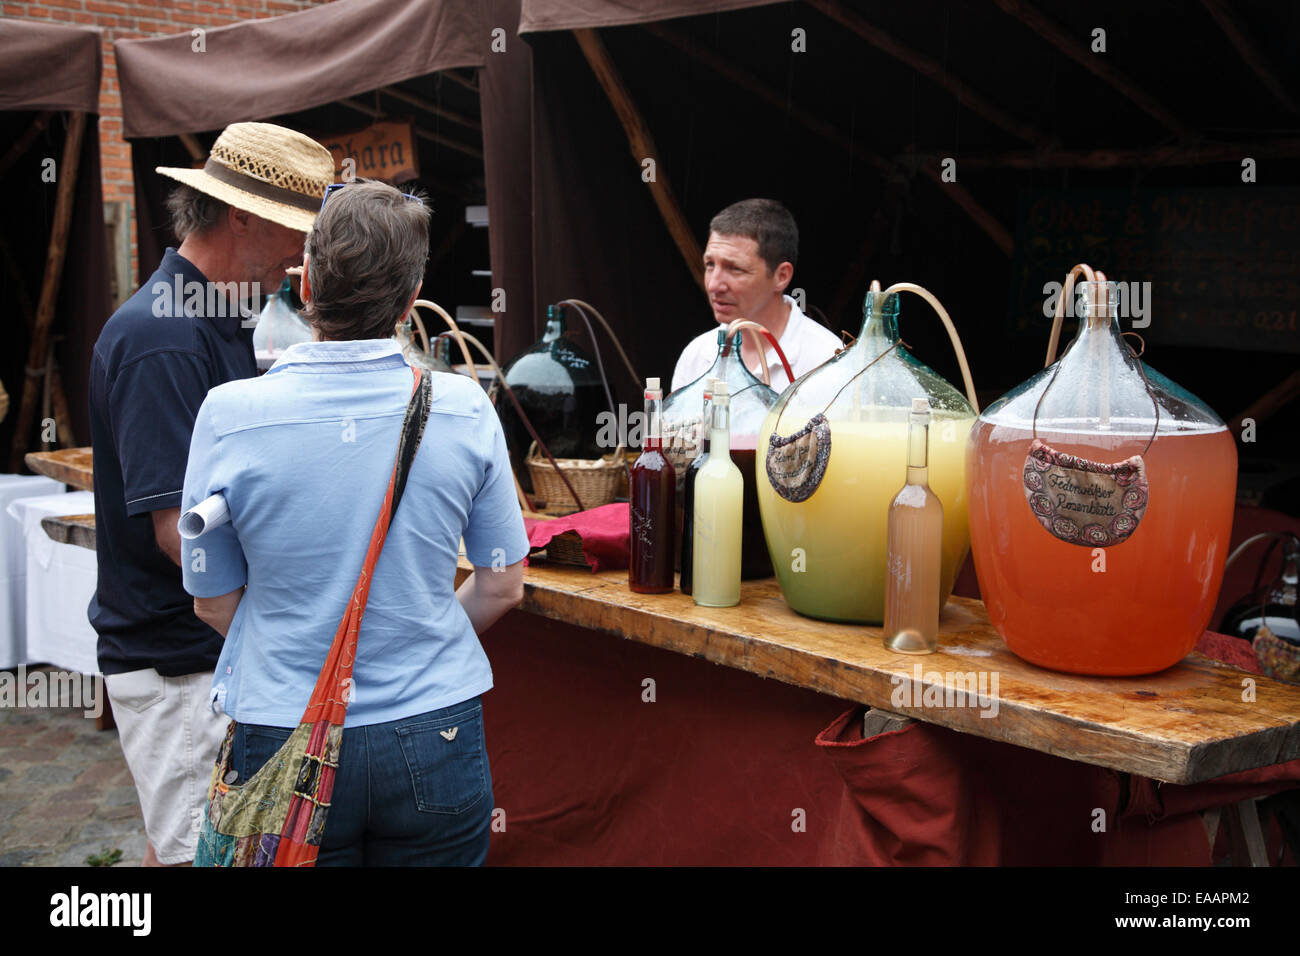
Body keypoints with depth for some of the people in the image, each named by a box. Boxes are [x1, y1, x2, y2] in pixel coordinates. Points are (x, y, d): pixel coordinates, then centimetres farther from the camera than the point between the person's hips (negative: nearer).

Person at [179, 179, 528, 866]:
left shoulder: (230, 414, -11)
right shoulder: (465, 408, -9)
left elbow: (213, 601, -1)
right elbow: (502, 585, 0)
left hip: (285, 743, -1)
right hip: (436, 734, 1)